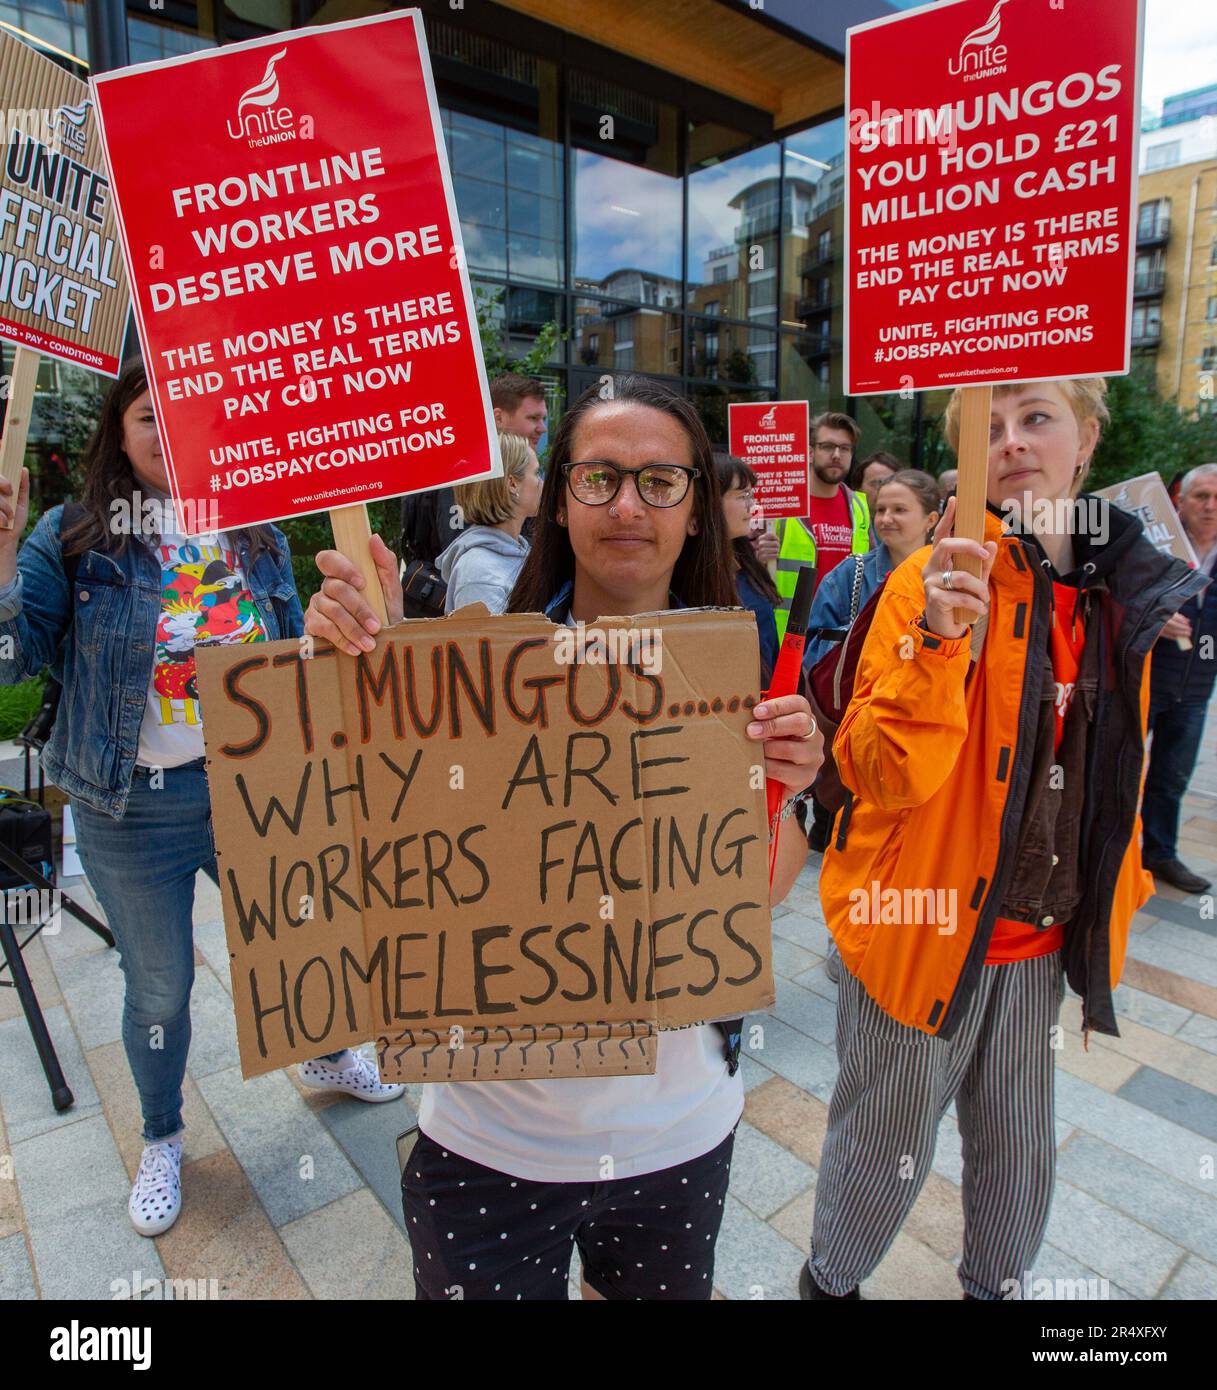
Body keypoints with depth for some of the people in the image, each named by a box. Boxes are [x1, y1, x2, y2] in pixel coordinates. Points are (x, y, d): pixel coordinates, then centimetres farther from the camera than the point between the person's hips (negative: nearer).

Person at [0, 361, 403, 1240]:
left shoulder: (255, 533, 3)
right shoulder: (73, 538, -6)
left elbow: (294, 652, 10)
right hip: (134, 807, -2)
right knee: (159, 986, 14)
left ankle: (324, 1057, 50)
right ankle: (162, 1142, 42)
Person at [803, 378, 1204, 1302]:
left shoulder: (1122, 589, 3)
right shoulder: (933, 580, -16)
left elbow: (1118, 770, 14)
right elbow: (878, 775, -24)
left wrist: (1119, 890, 15)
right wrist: (938, 642, -36)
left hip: (1042, 937, 6)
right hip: (923, 923, -5)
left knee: (1020, 1144, 23)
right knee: (889, 1142, 13)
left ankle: (996, 1284, 52)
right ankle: (830, 1279, 43)